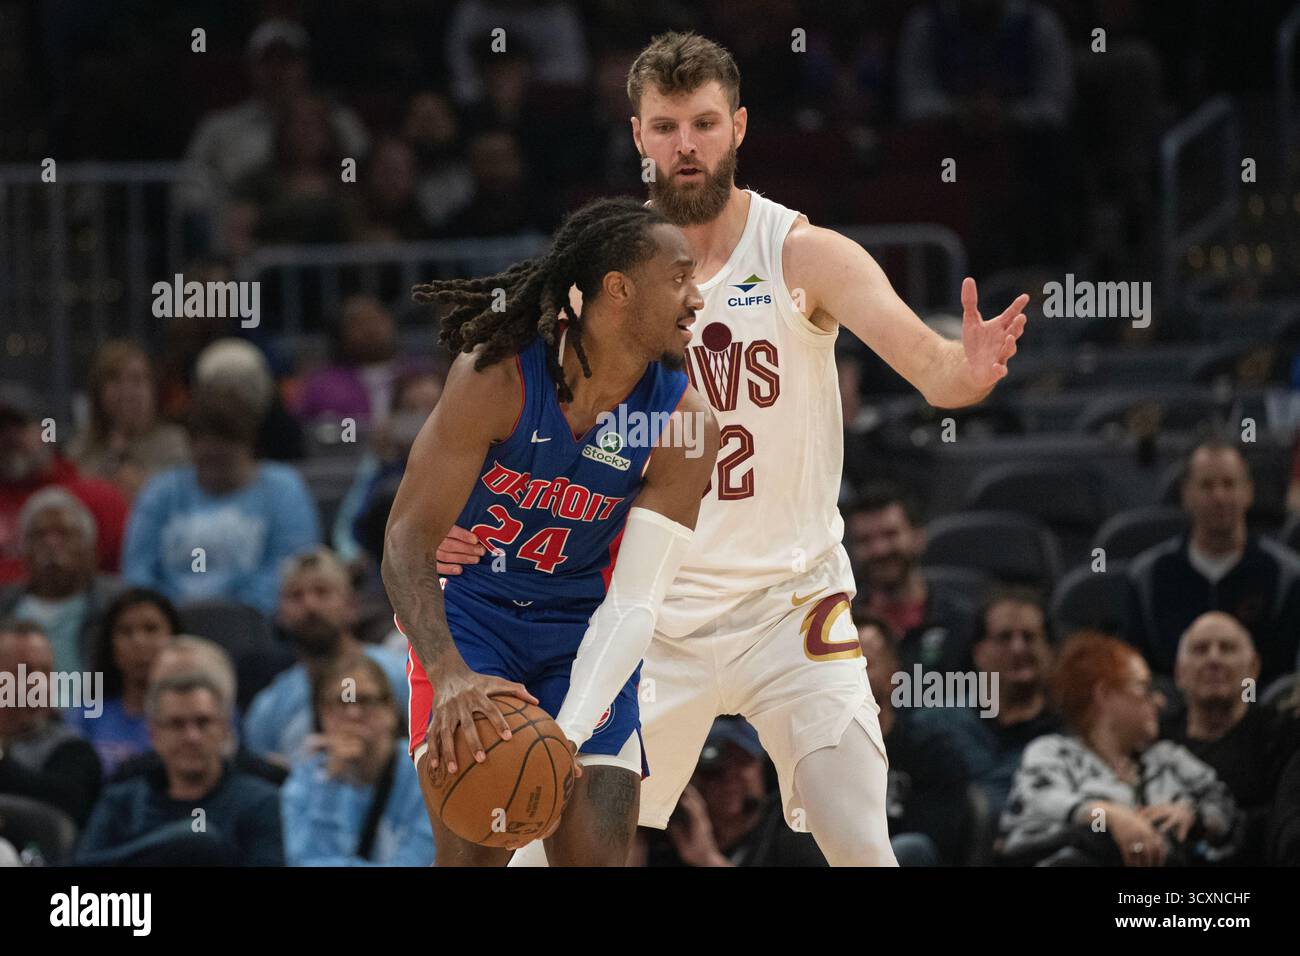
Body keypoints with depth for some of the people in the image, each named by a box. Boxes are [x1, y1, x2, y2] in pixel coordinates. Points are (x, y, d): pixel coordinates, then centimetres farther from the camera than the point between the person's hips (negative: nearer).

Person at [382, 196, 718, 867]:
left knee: (599, 857, -7)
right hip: (468, 611, -3)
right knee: (474, 850, -19)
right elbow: (407, 540, -25)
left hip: (580, 628, 3)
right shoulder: (496, 376, -24)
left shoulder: (684, 426, -16)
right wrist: (449, 674, -41)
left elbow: (635, 604, -19)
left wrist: (570, 732, -34)